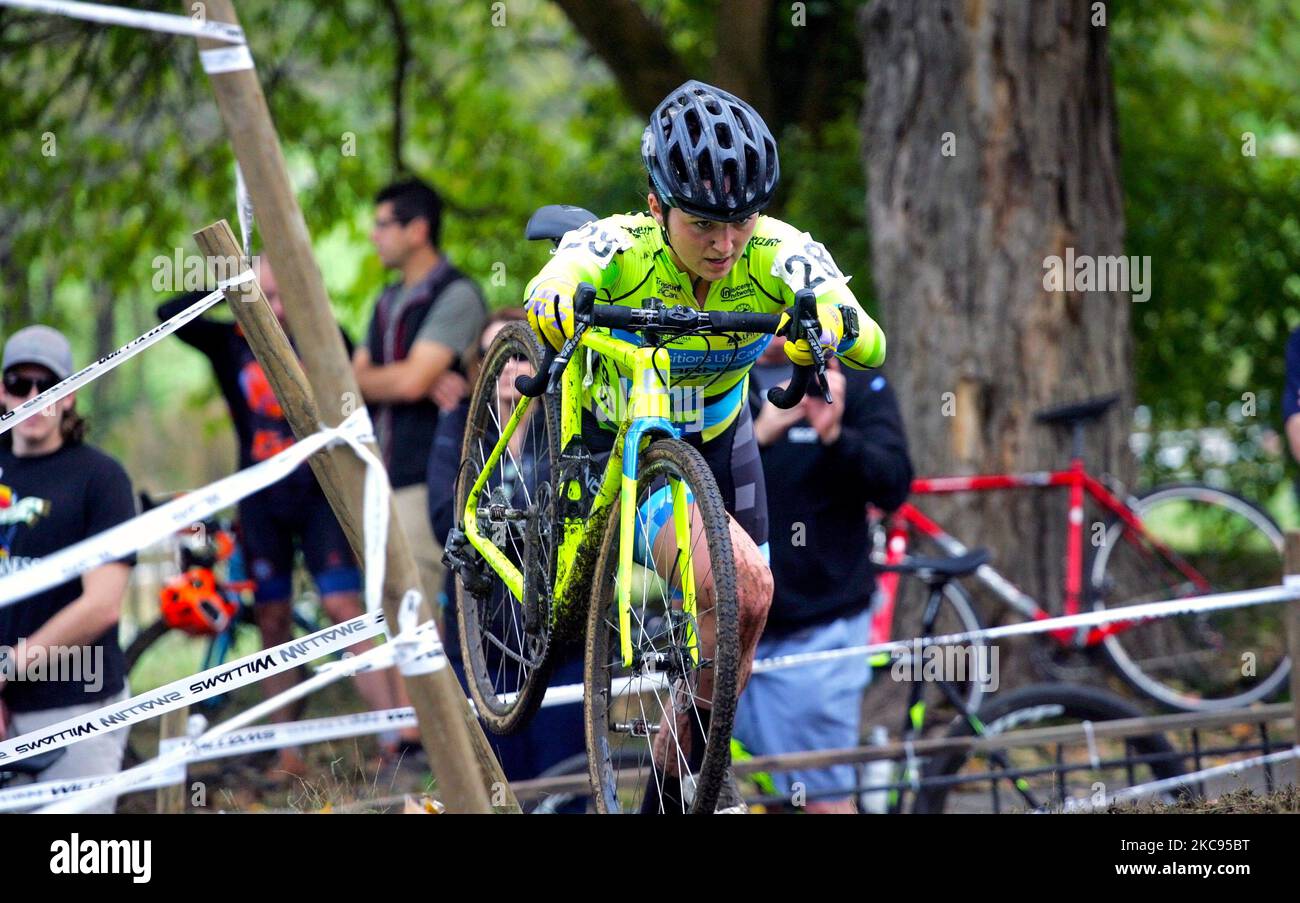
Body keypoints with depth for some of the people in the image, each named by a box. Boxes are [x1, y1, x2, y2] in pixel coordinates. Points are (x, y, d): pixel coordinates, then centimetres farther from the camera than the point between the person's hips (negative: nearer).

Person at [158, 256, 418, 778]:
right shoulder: (231, 344, 3)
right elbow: (170, 315, -9)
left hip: (318, 495, -2)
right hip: (261, 501, 2)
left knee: (344, 607, -13)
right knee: (274, 625, 4)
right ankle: (287, 751, 9)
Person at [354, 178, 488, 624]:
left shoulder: (456, 295, -8)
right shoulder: (389, 302, 20)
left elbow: (411, 381, -17)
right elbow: (355, 379, 12)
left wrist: (364, 378, 3)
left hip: (428, 481, -9)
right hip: (387, 478, 9)